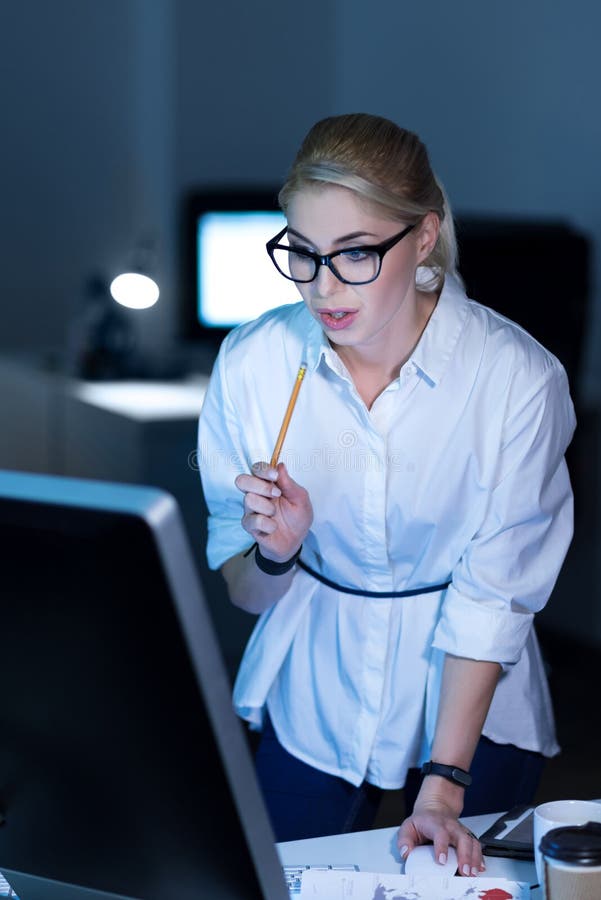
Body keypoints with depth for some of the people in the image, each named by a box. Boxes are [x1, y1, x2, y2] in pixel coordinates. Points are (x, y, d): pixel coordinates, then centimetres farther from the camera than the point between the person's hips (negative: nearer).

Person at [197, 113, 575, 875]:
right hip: (311, 695, 2)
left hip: (468, 702, -1)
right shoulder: (251, 361, -15)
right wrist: (275, 554, -30)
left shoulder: (517, 377, -21)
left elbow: (492, 596, -16)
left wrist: (444, 783, -17)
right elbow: (244, 593, -7)